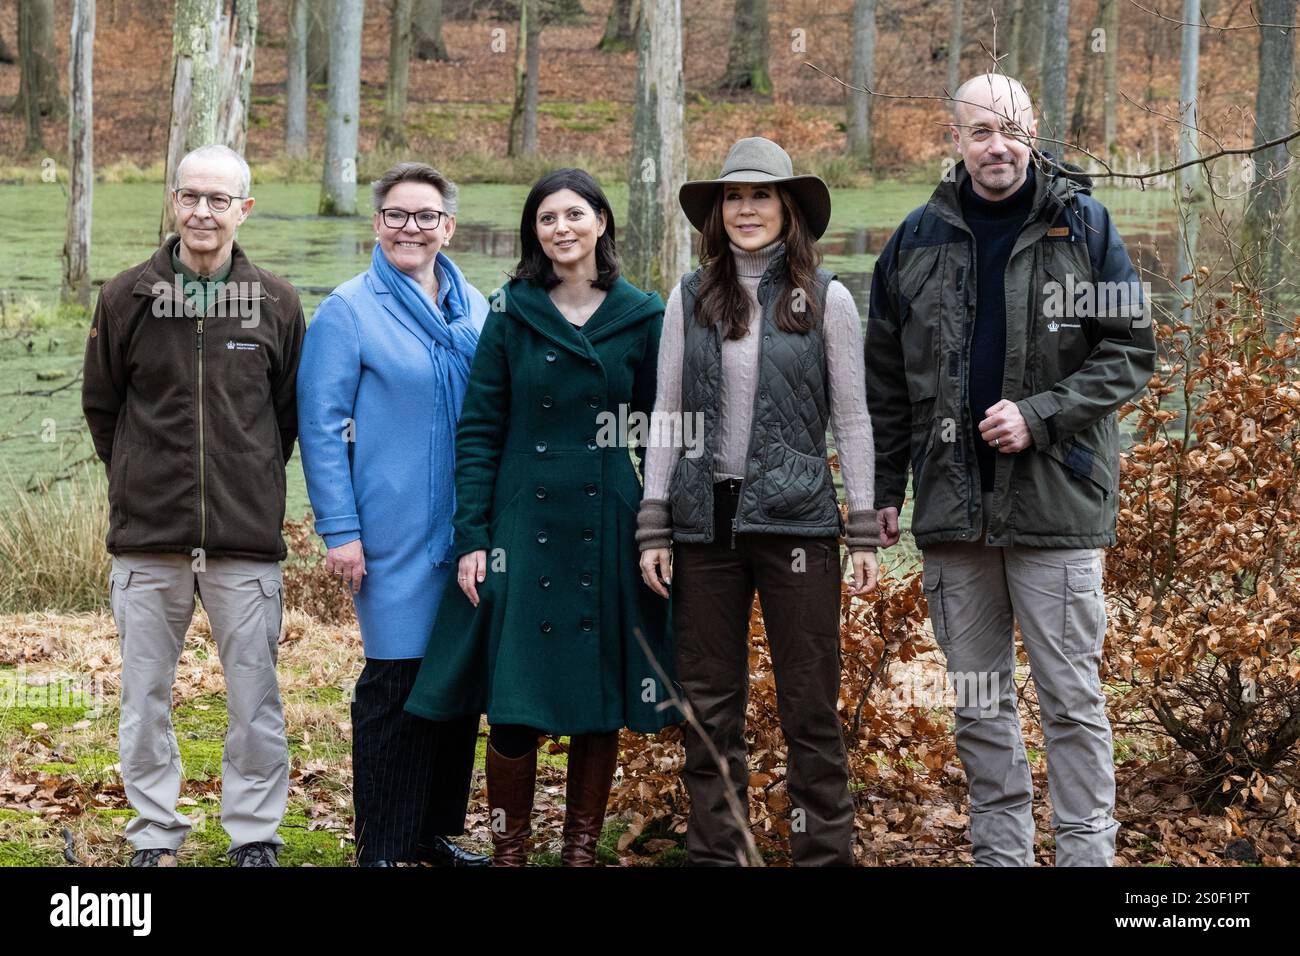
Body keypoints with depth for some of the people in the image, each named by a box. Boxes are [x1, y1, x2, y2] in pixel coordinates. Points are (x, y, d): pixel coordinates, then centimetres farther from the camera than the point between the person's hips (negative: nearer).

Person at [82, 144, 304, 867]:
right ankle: (156, 836, 19)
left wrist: (253, 479, 10)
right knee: (146, 698, 7)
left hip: (248, 539, -1)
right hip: (147, 537, 1)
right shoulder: (128, 298, 3)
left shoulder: (277, 303, 2)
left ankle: (255, 834, 16)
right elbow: (100, 406, 13)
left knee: (255, 698, 3)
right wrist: (142, 479, 11)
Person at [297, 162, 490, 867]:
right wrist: (339, 530, -12)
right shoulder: (349, 311, -4)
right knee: (395, 682, -3)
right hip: (395, 535, -5)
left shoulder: (475, 308, 11)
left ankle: (438, 831, 22)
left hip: (470, 530, 5)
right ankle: (380, 847, 7)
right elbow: (320, 425, -7)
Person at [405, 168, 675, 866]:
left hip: (609, 532, 1)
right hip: (524, 527, -1)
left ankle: (581, 850, 17)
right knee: (513, 707, -2)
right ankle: (508, 853, 10)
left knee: (601, 703, 5)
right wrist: (471, 536, -6)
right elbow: (478, 431, 1)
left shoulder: (642, 317, 4)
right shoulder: (512, 314, 3)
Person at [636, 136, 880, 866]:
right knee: (711, 706, 8)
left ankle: (824, 851, 9)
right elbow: (668, 414, 9)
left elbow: (852, 419, 2)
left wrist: (865, 533, -2)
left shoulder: (826, 300, 1)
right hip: (705, 520, 3)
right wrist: (653, 528, 3)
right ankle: (716, 850, 17)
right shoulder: (691, 299, 7)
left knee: (810, 704, 0)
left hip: (795, 518, -2)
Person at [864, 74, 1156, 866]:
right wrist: (886, 488, 11)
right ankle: (1000, 849, 19)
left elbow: (1131, 354, -1)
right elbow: (887, 377, 14)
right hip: (953, 504, 3)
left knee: (1072, 696, -1)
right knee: (979, 703, 10)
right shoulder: (919, 238, 8)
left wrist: (1039, 415, -13)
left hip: (1057, 499, -3)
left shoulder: (1084, 225, 0)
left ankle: (1088, 851, 7)